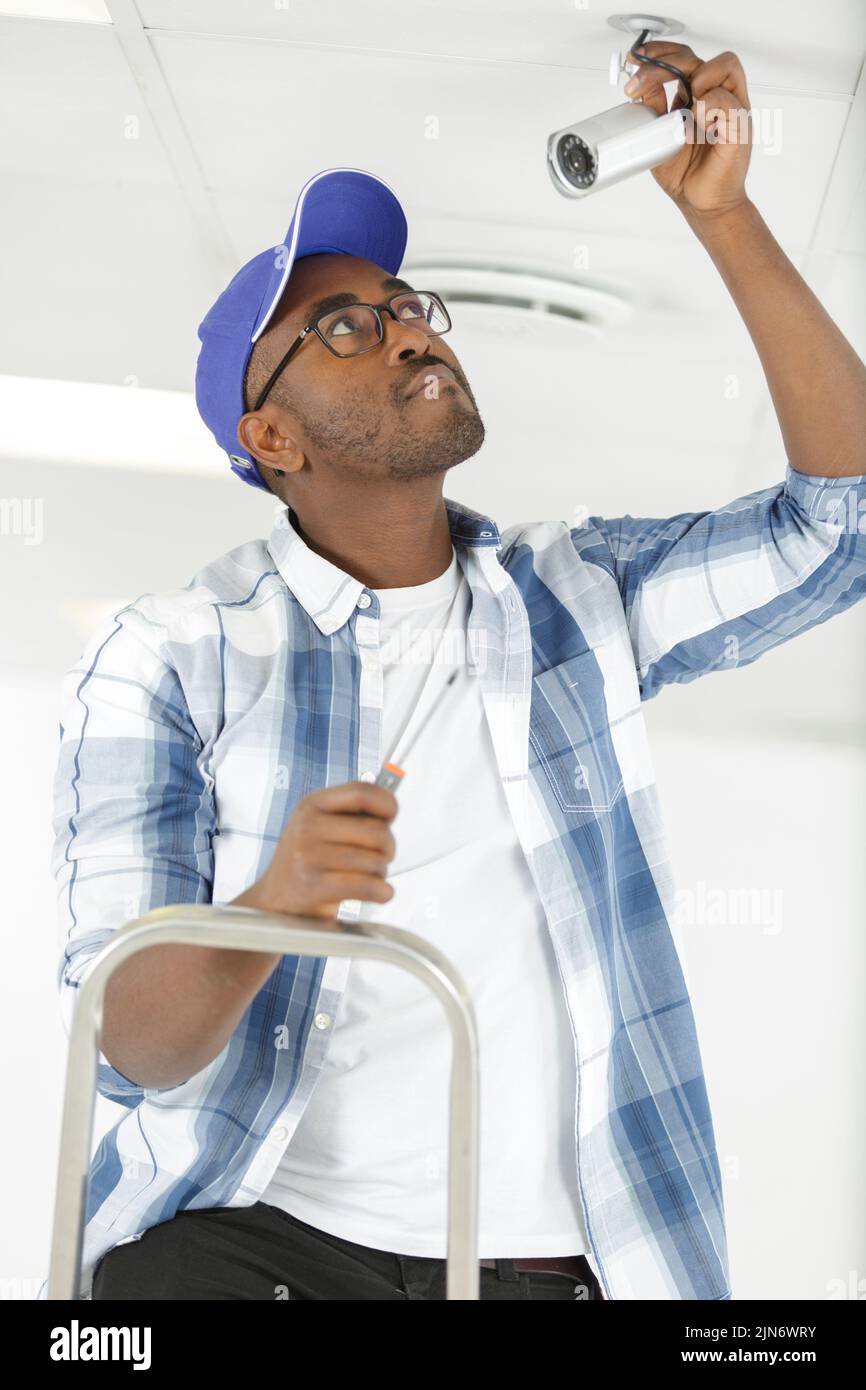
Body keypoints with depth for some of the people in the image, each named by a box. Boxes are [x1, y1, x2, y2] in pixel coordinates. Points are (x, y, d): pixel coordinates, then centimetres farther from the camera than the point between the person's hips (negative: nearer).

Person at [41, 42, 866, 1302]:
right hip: (251, 1234, -3)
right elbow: (130, 1047, -6)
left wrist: (724, 216, -5)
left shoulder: (576, 598, 9)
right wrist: (268, 911, -28)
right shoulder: (165, 665, -2)